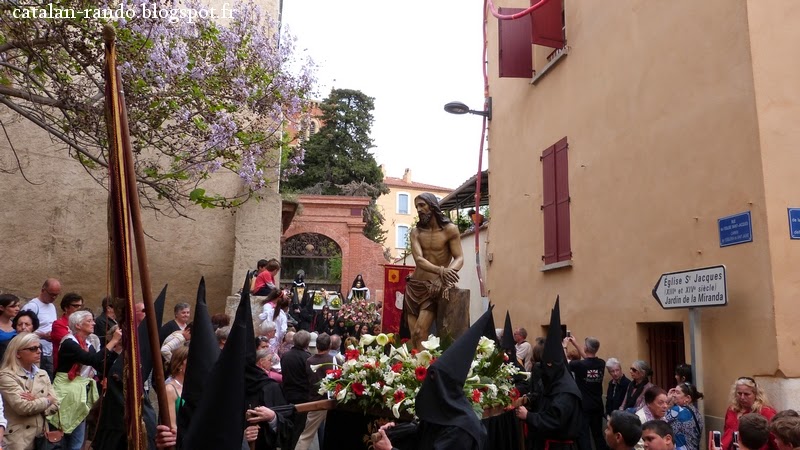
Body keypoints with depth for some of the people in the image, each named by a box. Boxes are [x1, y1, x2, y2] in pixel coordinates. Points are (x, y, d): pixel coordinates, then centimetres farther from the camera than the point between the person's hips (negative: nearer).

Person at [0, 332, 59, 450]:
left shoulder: (43, 374, 9)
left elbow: (55, 405, 3)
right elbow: (23, 407, -20)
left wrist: (36, 403, -14)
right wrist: (47, 399, -6)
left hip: (42, 436, 5)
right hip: (19, 440, -5)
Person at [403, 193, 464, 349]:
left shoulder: (450, 229, -4)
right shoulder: (416, 232, 4)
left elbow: (459, 258, -9)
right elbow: (419, 259, -11)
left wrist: (449, 274, -31)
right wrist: (441, 270, -30)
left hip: (435, 286, -4)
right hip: (415, 285, 4)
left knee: (420, 333, -15)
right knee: (413, 335, 2)